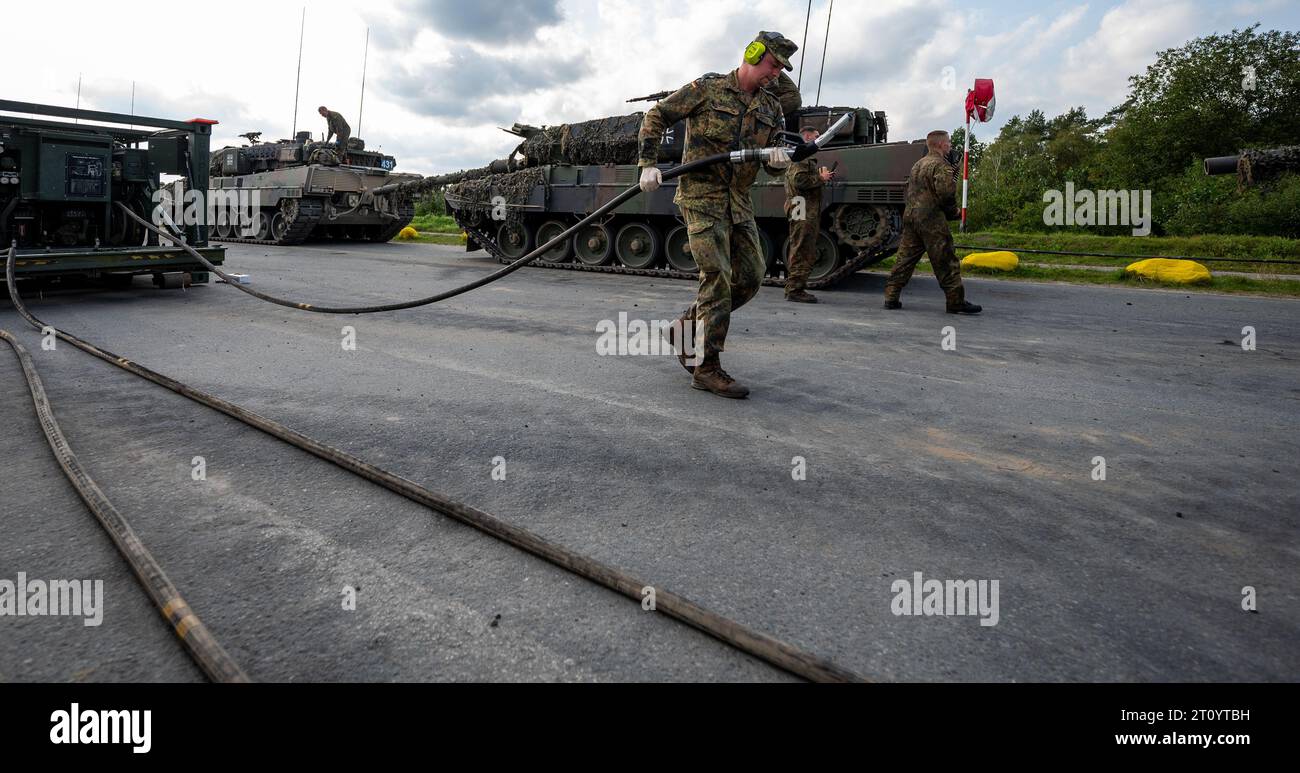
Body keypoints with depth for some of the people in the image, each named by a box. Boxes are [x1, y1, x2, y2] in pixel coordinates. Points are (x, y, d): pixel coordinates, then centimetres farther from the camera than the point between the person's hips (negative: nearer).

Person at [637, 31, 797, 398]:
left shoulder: (771, 108, 13)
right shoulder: (707, 89, -3)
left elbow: (774, 164, 12)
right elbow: (656, 116, 2)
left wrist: (779, 158, -13)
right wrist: (649, 164, -8)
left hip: (739, 202, 7)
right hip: (701, 195, -7)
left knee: (751, 277, 3)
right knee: (718, 278, -14)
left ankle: (688, 327, 21)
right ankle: (706, 368, -8)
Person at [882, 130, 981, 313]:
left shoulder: (917, 164, 19)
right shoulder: (941, 165, -9)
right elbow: (945, 193, -19)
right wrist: (952, 212, -3)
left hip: (910, 216, 8)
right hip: (931, 220, -8)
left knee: (905, 258, 9)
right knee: (946, 262, -3)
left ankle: (891, 297, 7)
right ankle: (956, 301, 0)